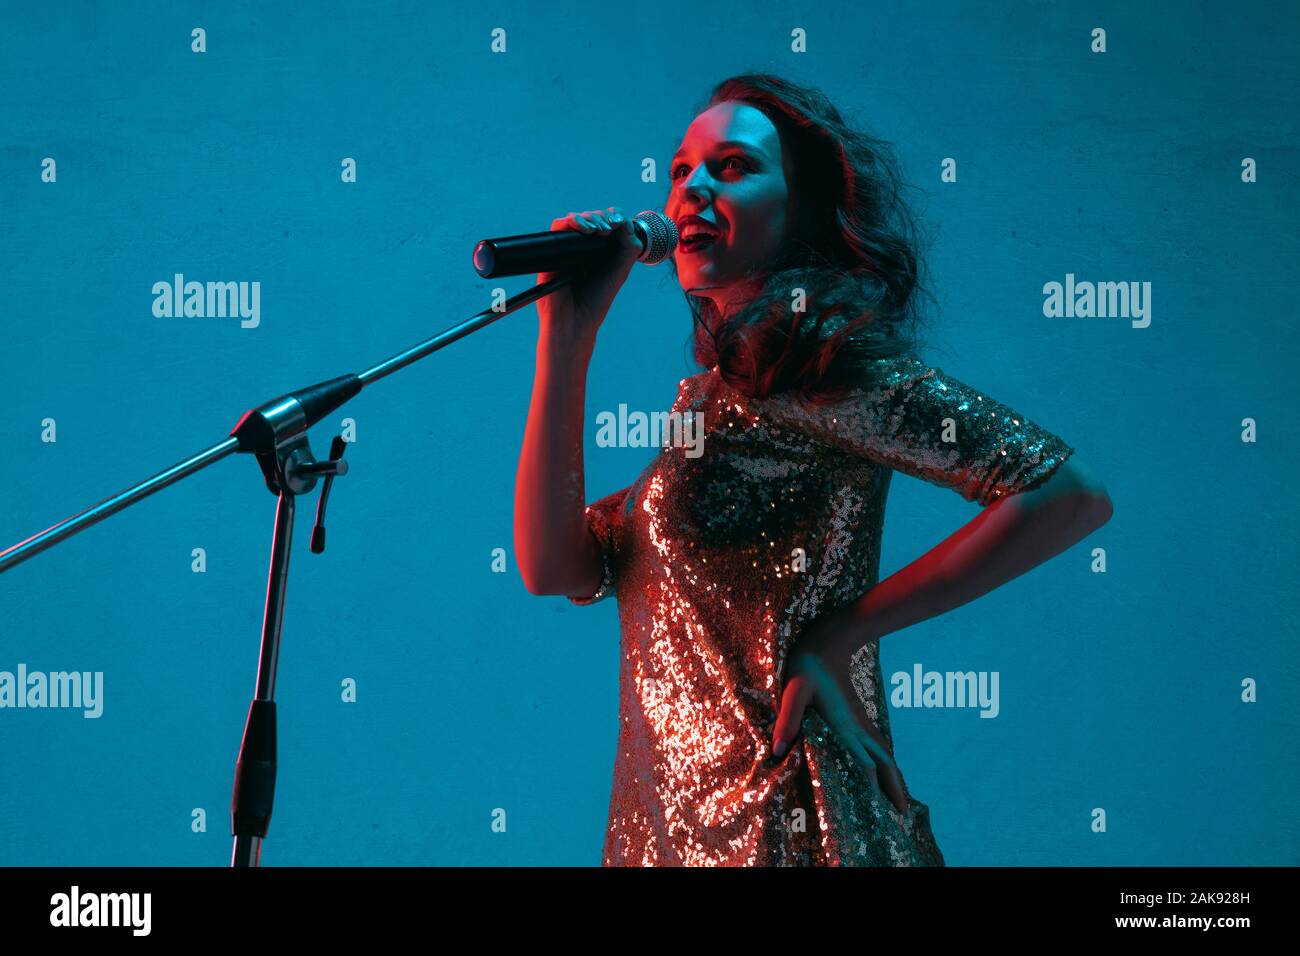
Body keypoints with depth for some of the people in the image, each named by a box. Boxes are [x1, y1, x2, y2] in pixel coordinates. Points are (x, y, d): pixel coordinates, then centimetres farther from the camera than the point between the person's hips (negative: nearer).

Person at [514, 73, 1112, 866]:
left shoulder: (823, 366, -10)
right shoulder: (713, 400, 14)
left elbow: (1070, 495, -19)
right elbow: (553, 565, 5)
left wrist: (840, 634, -16)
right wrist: (569, 334, 3)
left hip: (776, 826, -8)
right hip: (669, 827, 8)